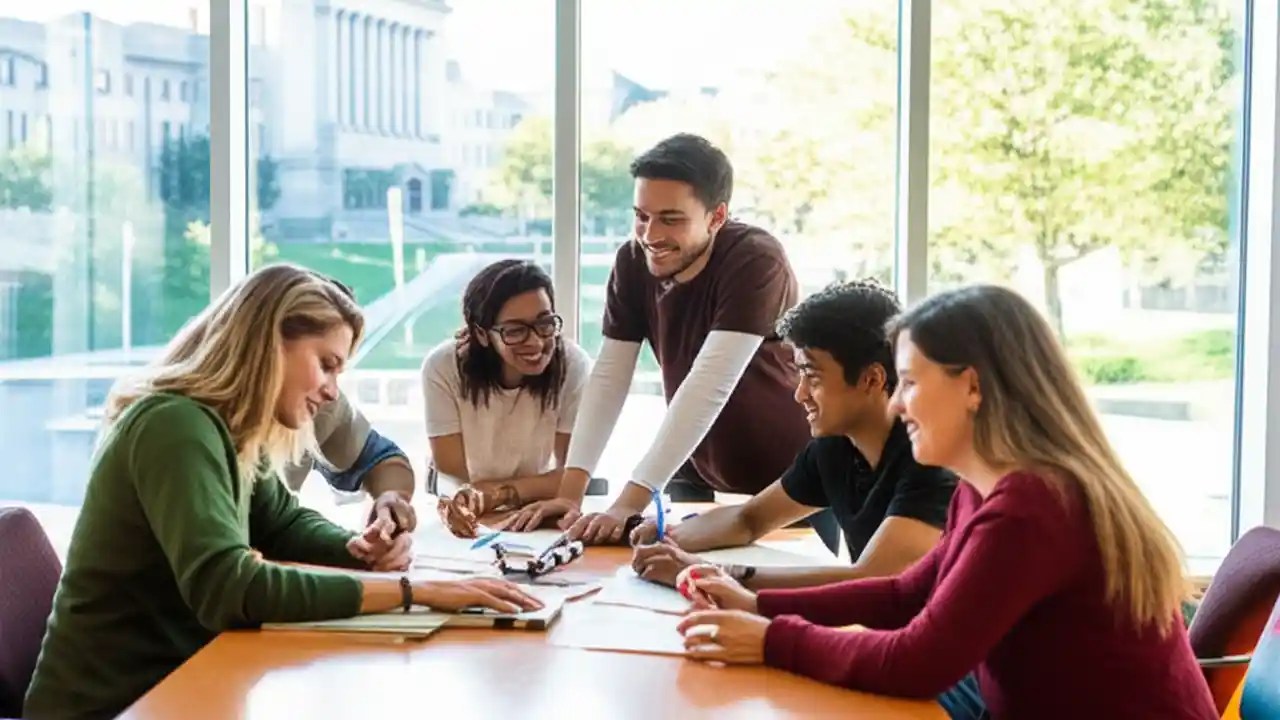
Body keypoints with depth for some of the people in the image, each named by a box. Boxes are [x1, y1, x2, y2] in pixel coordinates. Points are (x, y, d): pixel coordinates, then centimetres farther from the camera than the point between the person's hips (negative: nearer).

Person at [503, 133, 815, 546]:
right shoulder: (633, 262, -8)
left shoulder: (755, 263, -25)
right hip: (697, 481, 5)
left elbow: (708, 388, -32)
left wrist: (629, 503, -37)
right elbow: (609, 379, -8)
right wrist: (570, 492, -18)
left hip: (786, 489, -4)